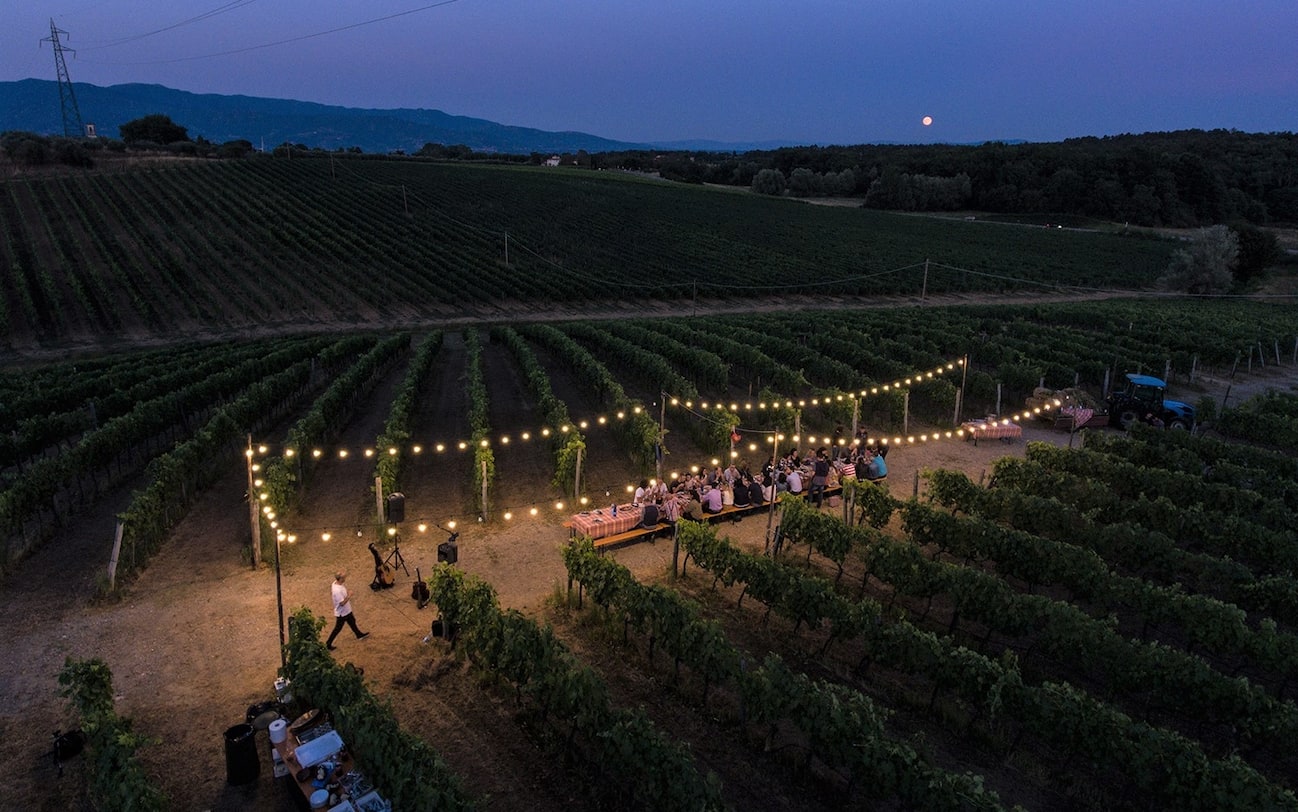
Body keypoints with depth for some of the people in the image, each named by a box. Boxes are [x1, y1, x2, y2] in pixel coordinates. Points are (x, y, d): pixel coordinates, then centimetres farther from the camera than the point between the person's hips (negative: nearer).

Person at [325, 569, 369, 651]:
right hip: (342, 612, -9)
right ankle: (328, 644, 28)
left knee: (352, 621, 27)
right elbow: (342, 603, -34)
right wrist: (349, 595, -26)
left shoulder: (336, 583, -11)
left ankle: (359, 635, 49)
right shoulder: (337, 591, -39)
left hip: (346, 610, 9)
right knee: (338, 628, 11)